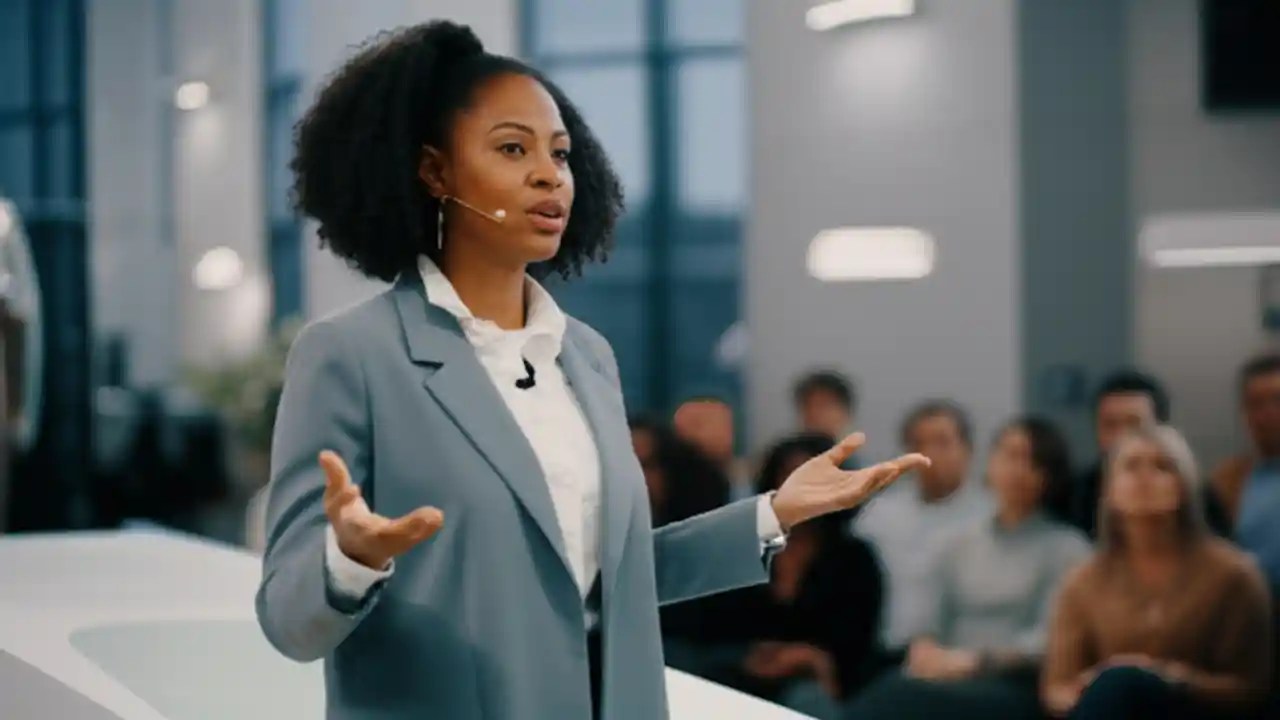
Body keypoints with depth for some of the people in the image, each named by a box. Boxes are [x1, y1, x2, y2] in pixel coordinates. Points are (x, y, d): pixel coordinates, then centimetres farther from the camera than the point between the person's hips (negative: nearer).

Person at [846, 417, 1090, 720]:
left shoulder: (1067, 547, 6)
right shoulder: (963, 543, 21)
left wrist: (976, 660, -17)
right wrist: (926, 652, -7)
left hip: (1015, 687, -5)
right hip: (954, 676, 5)